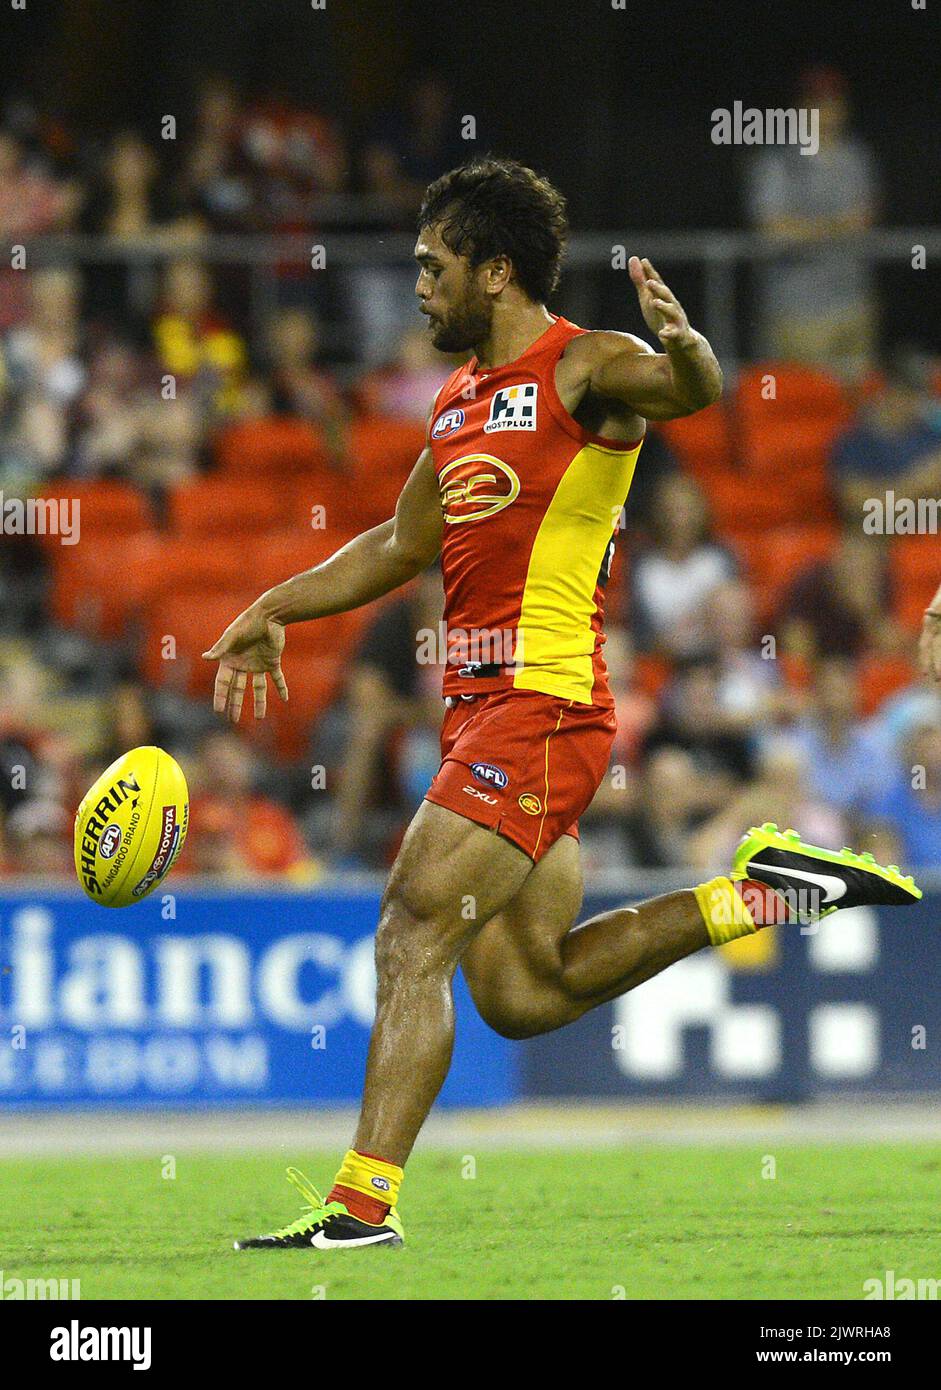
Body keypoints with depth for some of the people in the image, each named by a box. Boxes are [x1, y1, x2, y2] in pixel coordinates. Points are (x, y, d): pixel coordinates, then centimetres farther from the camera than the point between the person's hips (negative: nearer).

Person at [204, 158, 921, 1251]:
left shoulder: (582, 369, -7)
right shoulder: (459, 400, 19)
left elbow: (695, 390, -28)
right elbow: (401, 546, 30)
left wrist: (682, 344, -50)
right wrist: (273, 611, 27)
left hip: (543, 704, -9)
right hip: (482, 709, 9)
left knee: (413, 936, -14)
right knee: (523, 993, 9)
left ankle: (363, 1200, -14)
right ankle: (755, 892, 19)